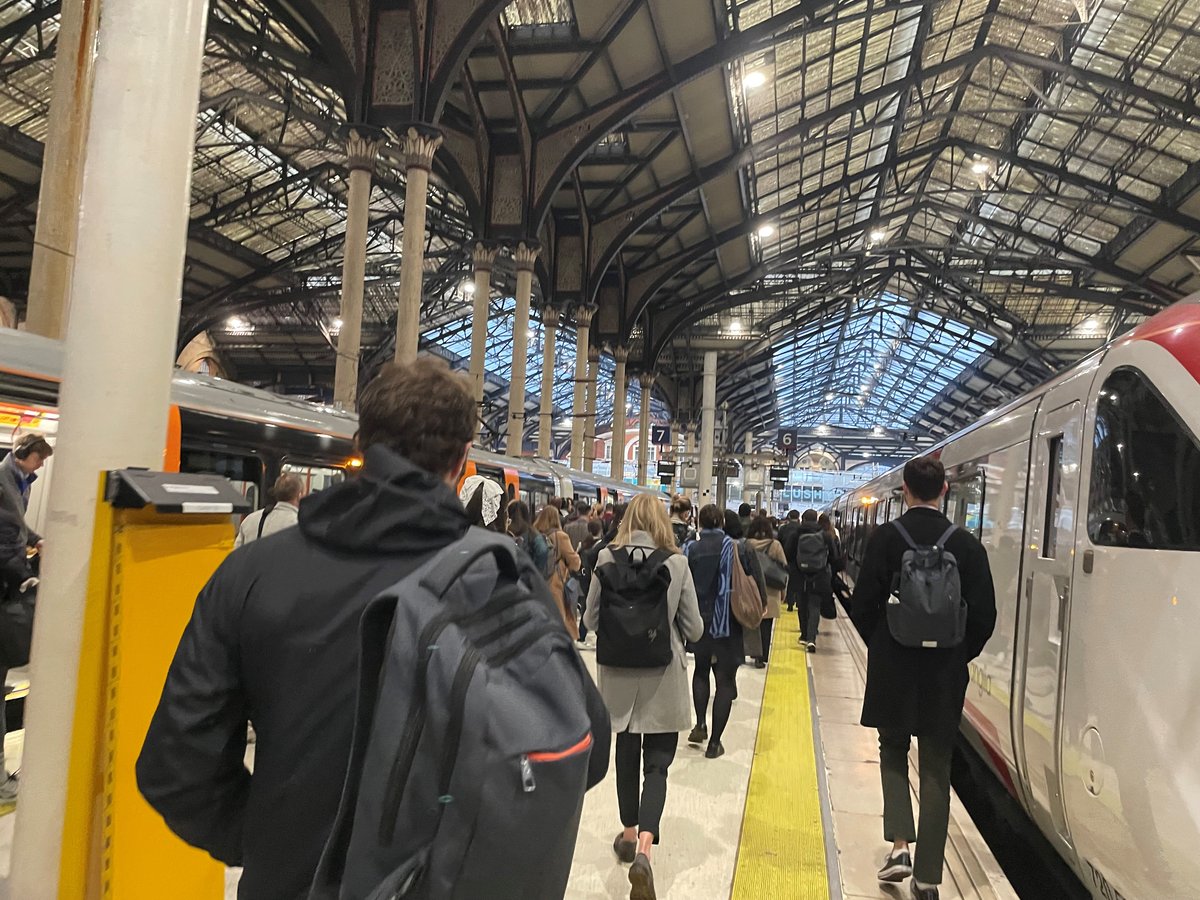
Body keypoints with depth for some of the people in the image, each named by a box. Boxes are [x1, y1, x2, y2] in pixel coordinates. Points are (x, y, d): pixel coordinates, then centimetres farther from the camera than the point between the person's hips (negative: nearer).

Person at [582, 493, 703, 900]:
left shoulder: (607, 558, -8)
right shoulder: (677, 562, -10)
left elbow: (590, 619, 0)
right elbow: (695, 629, -4)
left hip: (618, 674, 2)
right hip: (662, 678, -2)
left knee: (627, 755, 20)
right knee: (657, 765, 8)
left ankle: (630, 835, 37)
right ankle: (643, 850, -8)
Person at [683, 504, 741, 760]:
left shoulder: (690, 548, -1)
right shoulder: (730, 545, -8)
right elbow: (729, 587, -15)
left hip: (698, 620, 3)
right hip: (724, 621, -2)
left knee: (701, 670, 25)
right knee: (725, 679, 7)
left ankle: (700, 724, 14)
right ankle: (714, 742, 7)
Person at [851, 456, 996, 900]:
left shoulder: (885, 537, -10)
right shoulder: (967, 544, -6)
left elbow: (862, 605, -9)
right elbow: (983, 615, -4)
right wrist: (958, 655, 13)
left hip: (892, 668, -1)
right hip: (946, 673, 1)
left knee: (892, 751, 20)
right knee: (936, 767, 12)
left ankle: (899, 845, 8)